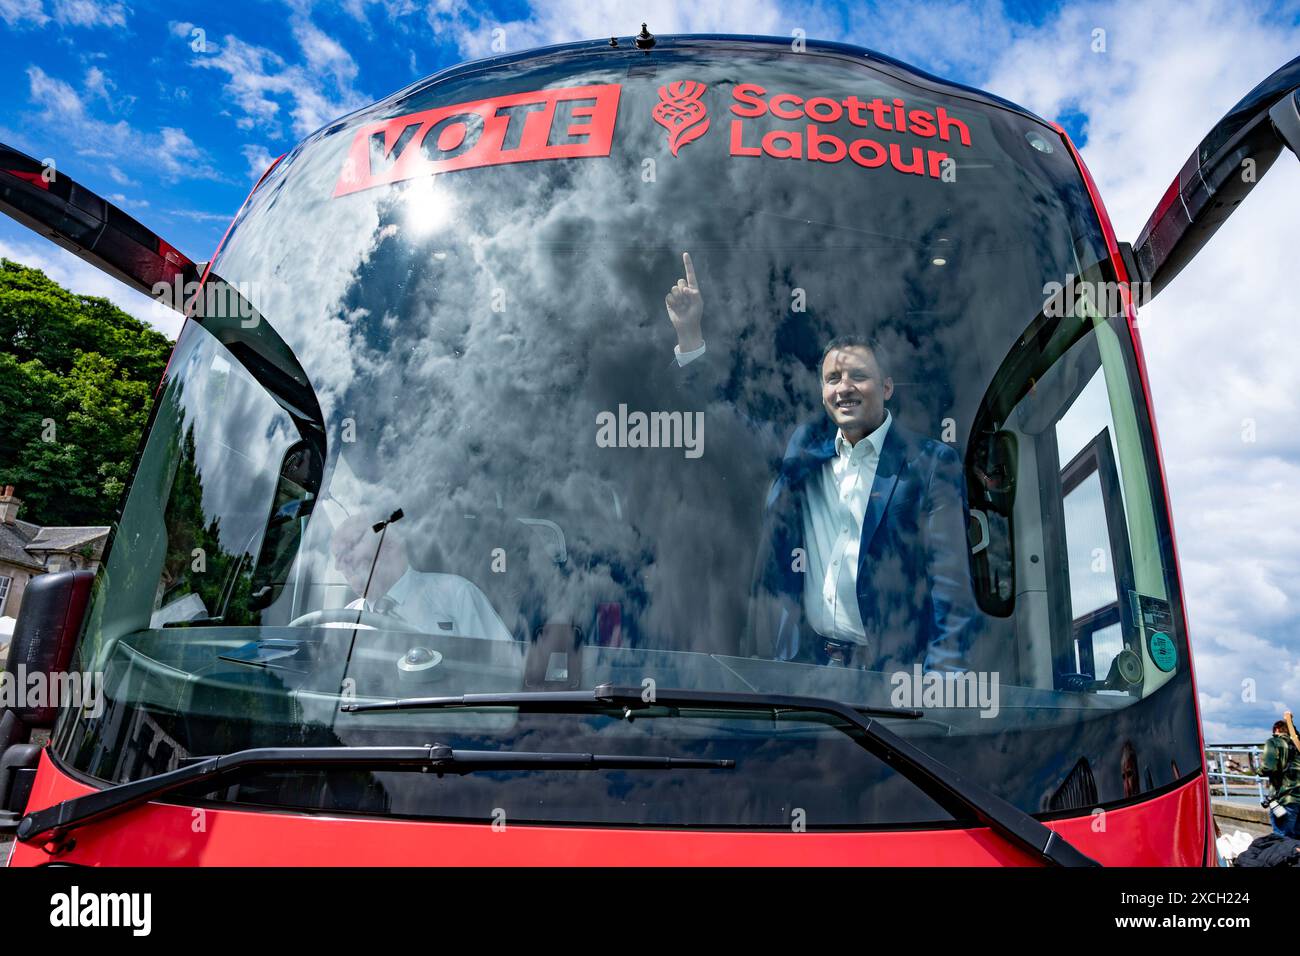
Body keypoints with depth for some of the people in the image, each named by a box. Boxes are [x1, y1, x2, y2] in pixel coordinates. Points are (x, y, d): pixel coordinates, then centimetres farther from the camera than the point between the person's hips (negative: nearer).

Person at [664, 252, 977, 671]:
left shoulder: (931, 464, -3)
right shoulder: (801, 447, 8)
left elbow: (951, 578, -6)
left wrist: (943, 676, -15)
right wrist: (690, 335, 4)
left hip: (890, 670, -3)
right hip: (802, 659, 4)